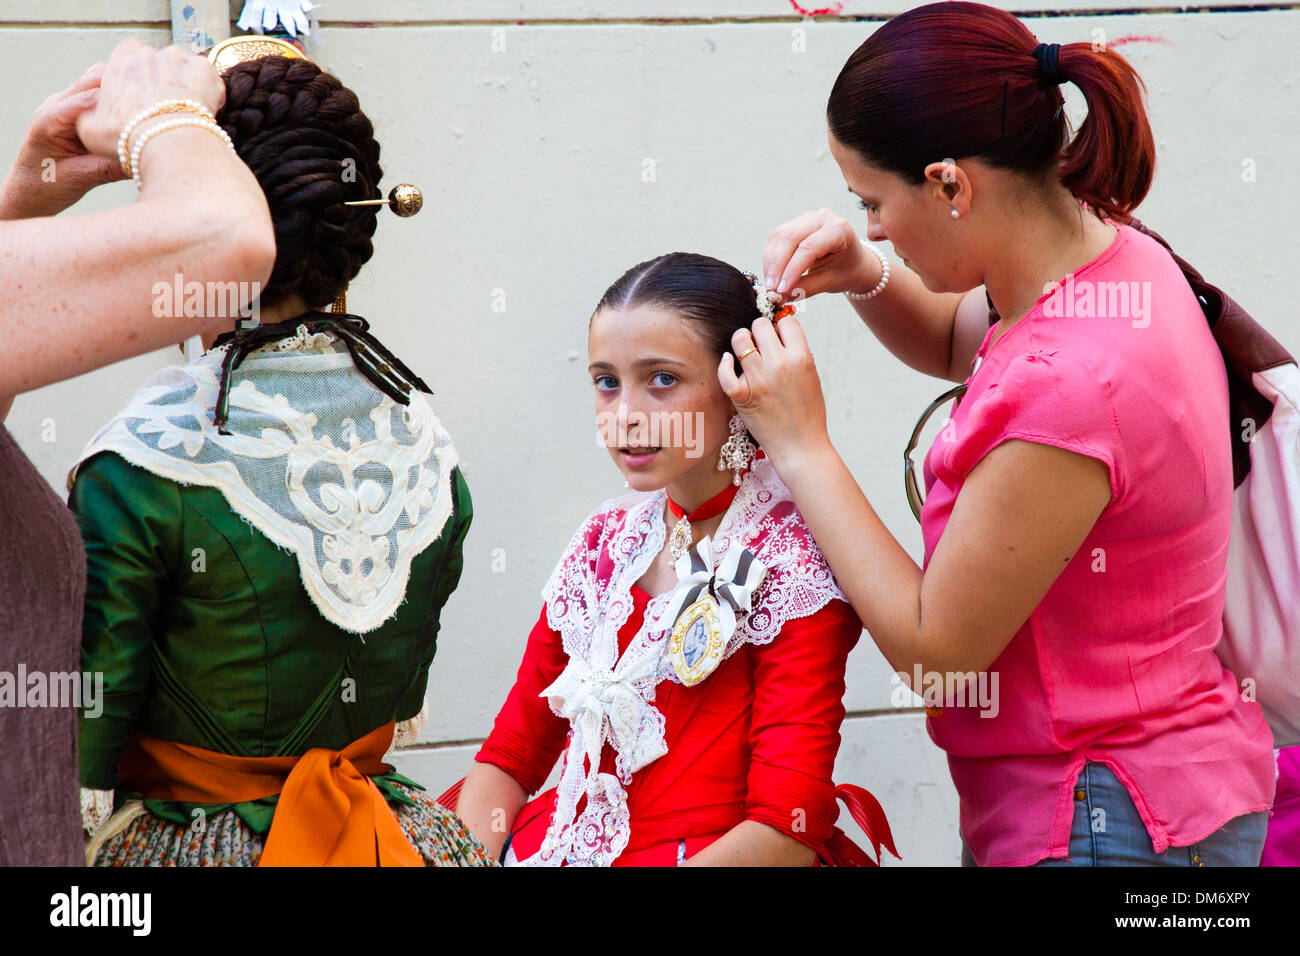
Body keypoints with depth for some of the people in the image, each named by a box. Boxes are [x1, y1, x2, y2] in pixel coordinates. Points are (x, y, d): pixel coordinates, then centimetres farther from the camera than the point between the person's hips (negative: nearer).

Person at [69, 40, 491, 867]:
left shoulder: (140, 469, -18)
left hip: (188, 841, -5)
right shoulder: (429, 444, -2)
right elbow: (405, 692, 10)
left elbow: (79, 748, -14)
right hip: (397, 826, 5)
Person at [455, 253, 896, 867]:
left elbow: (789, 826, -13)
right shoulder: (605, 541, 12)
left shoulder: (792, 558, -6)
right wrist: (468, 858, -6)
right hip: (563, 848, 5)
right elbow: (510, 755, 13)